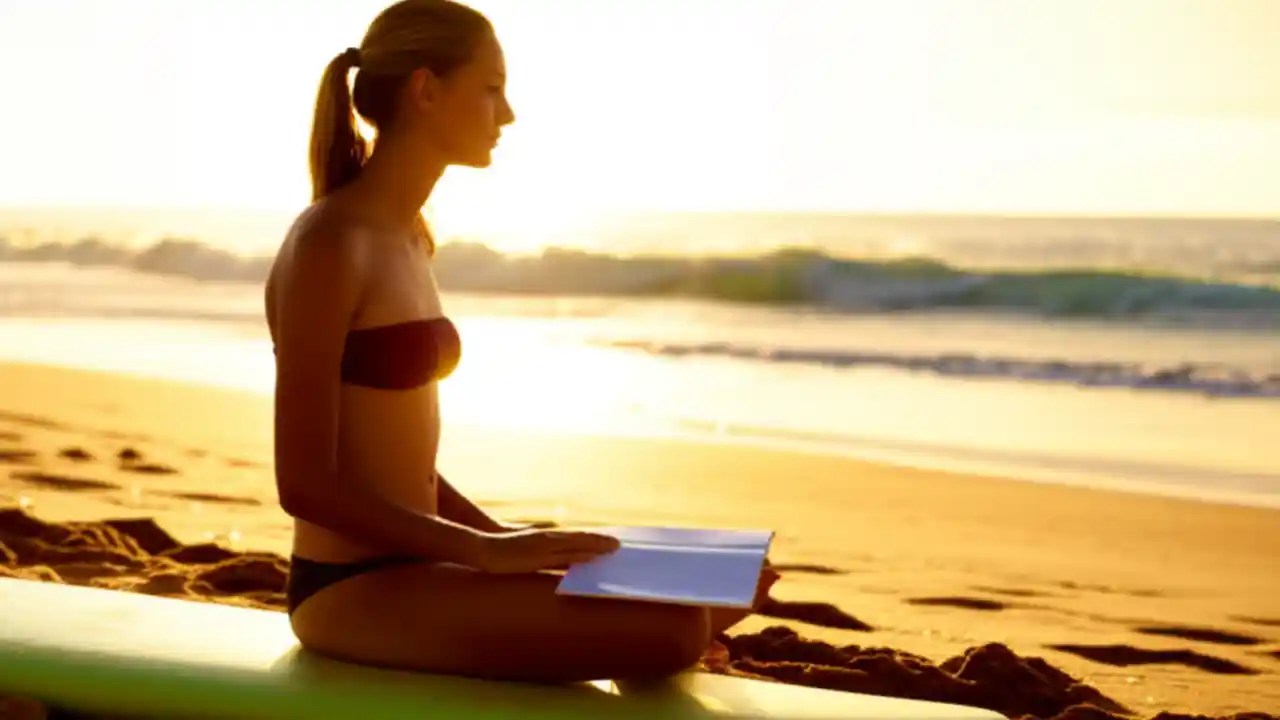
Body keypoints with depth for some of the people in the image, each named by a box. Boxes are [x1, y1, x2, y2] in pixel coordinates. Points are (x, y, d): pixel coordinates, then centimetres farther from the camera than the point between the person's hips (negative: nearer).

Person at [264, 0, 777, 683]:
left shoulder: (406, 240, 12)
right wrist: (487, 551, -18)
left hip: (409, 572, 9)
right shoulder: (327, 246, -15)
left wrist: (511, 542, 6)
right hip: (352, 591, -9)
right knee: (673, 628, -20)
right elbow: (306, 484, -18)